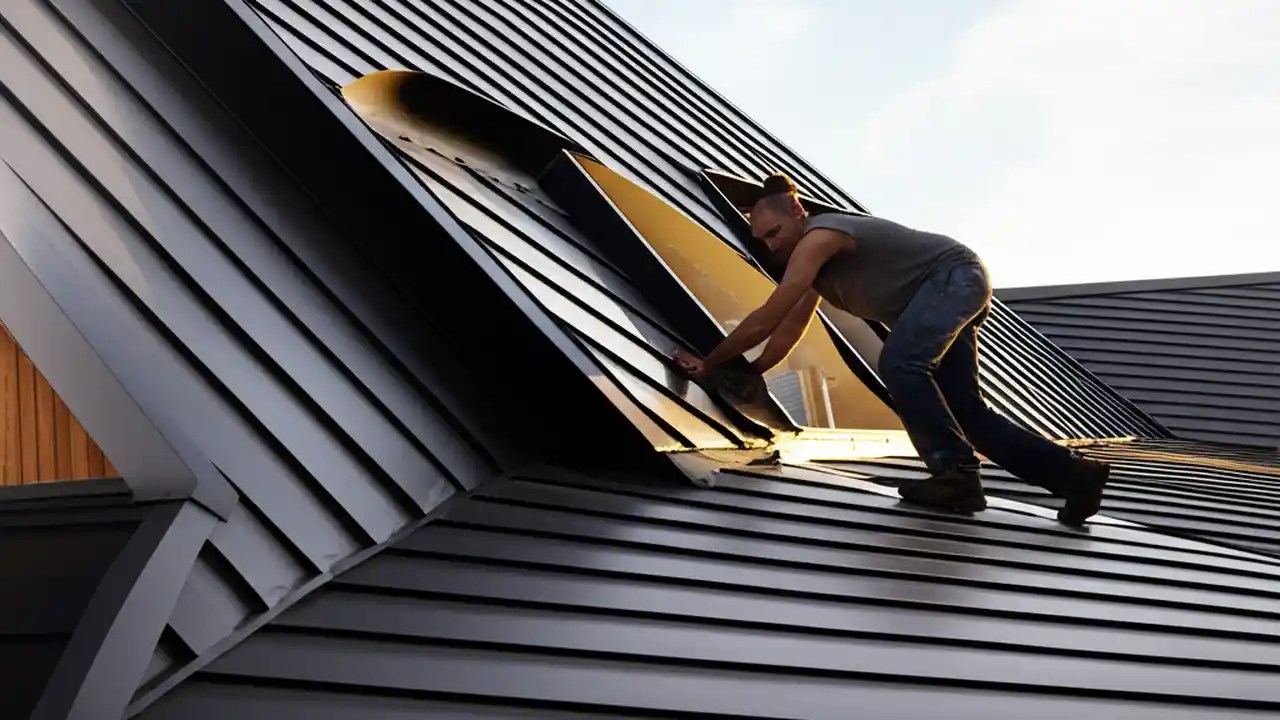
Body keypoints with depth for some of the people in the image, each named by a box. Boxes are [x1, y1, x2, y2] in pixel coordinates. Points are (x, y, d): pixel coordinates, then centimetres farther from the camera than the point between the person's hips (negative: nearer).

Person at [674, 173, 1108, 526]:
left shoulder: (818, 237, -22)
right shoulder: (813, 259, 9)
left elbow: (763, 322, -24)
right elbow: (790, 327, 18)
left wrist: (709, 364, -16)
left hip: (955, 276, -10)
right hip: (940, 295, 10)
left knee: (899, 364, -31)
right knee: (965, 409, 4)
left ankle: (957, 474, -29)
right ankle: (1073, 473, 8)